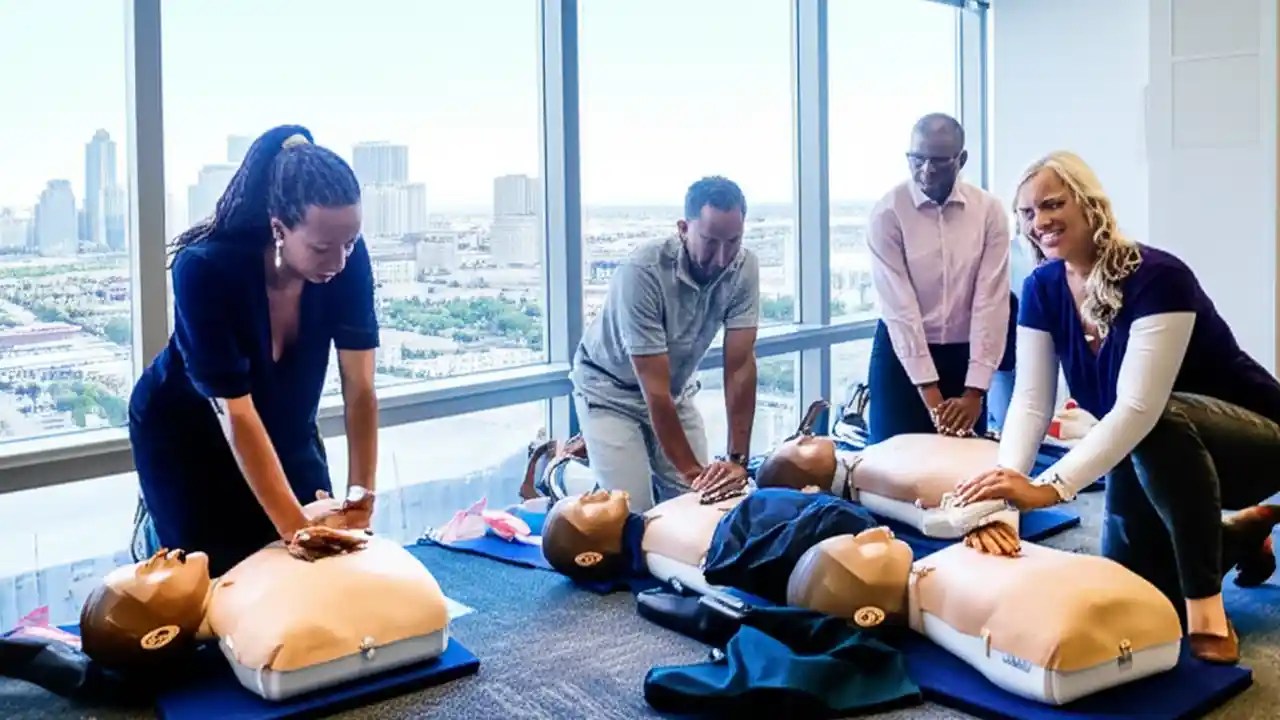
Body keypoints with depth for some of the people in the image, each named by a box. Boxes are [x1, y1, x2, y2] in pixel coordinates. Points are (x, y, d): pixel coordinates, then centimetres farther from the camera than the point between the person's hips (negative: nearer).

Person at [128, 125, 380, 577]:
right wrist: (294, 526, -37)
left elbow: (359, 385, -22)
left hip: (285, 425, 4)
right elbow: (235, 412, -35)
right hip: (186, 433, -3)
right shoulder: (205, 269, -36)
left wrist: (361, 489, -32)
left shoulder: (349, 257, -25)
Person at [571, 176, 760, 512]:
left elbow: (740, 366, -20)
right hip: (611, 391, -5)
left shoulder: (744, 267, -19)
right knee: (634, 511, -13)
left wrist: (737, 459, -26)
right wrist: (692, 470, -32)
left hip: (676, 389, 5)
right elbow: (654, 388, -32)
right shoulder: (643, 271, -33)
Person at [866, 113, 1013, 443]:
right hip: (902, 356, -2)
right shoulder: (888, 212, -12)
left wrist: (974, 391, -17)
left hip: (964, 354, 2)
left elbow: (992, 300, -10)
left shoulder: (989, 210, -6)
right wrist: (929, 394, -21)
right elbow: (898, 305, -16)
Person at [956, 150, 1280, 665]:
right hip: (1153, 459, 7)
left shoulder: (1157, 278, -31)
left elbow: (1139, 407, -39)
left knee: (1160, 425, -40)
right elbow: (1031, 400, -16)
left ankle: (1206, 608, -24)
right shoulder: (1042, 289, -10)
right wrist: (1006, 483, -34)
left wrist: (1048, 488, -49)